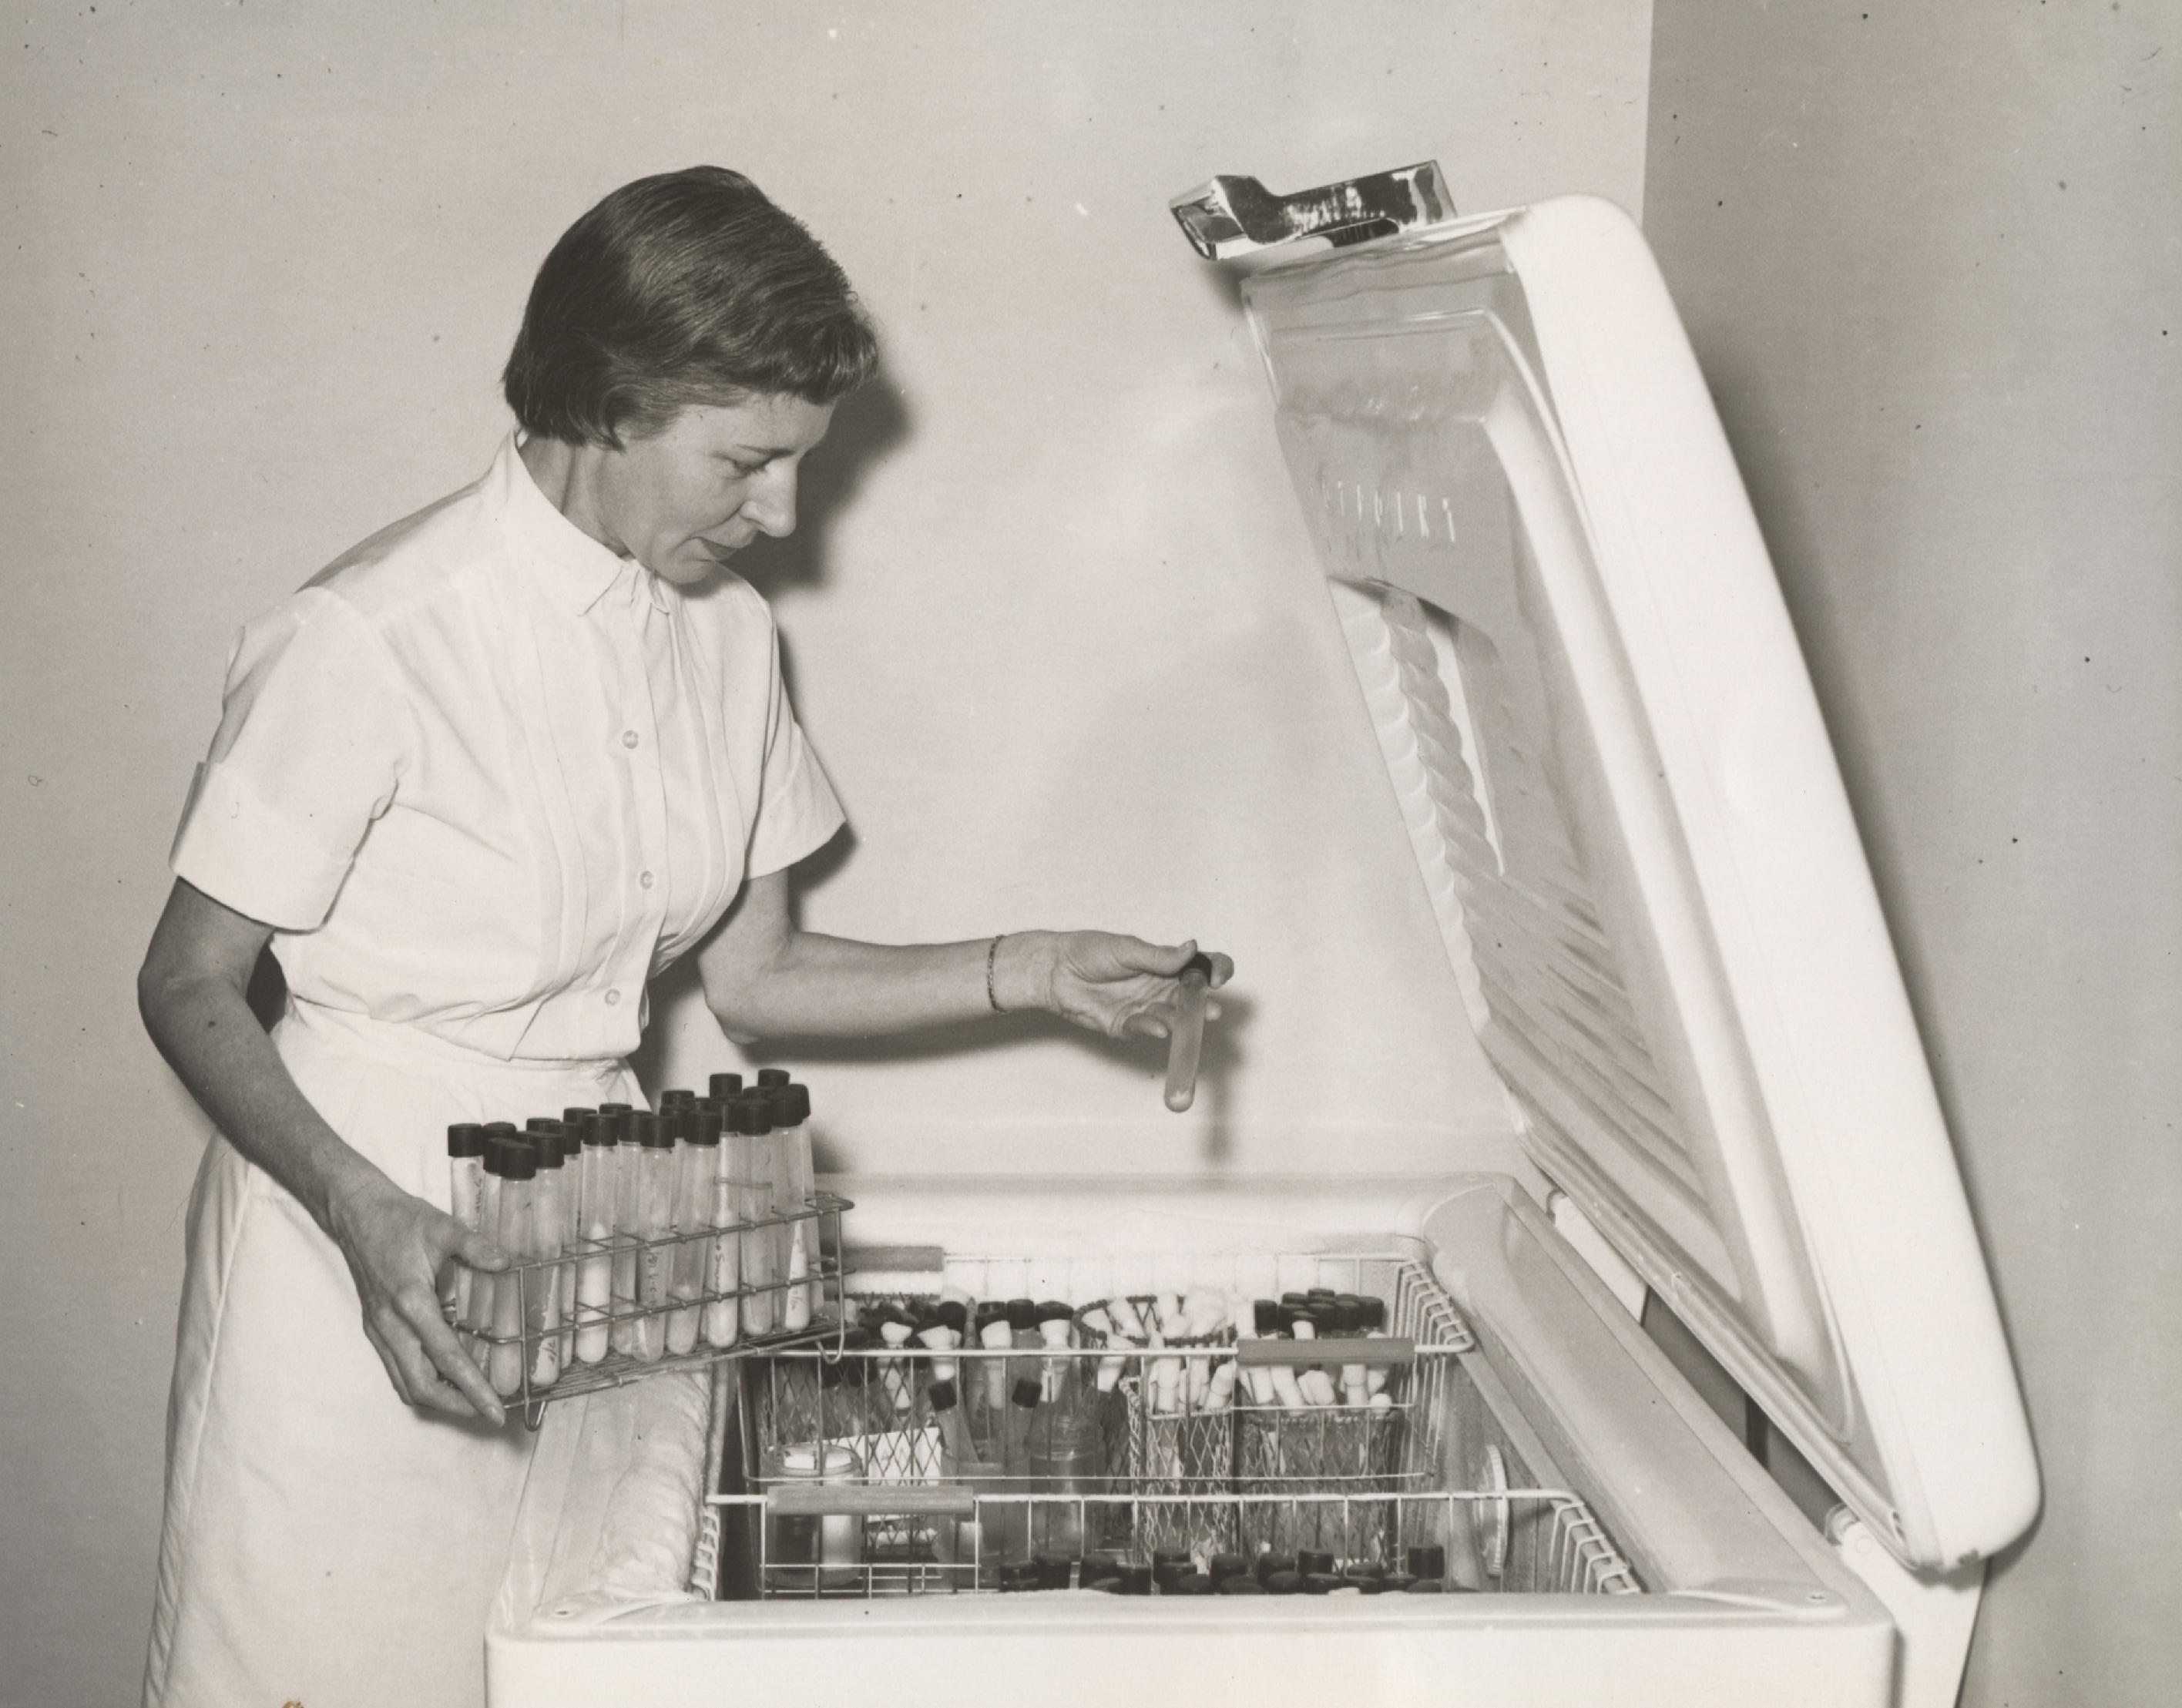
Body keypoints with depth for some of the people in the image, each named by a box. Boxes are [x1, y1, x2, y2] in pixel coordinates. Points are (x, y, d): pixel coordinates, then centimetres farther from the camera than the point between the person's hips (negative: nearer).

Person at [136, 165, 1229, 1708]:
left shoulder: (727, 637, 3)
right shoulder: (373, 640, -18)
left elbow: (752, 975, 10)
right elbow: (192, 986, -11)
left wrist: (1025, 973, -1)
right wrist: (363, 1214, -25)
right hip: (359, 1232, -5)